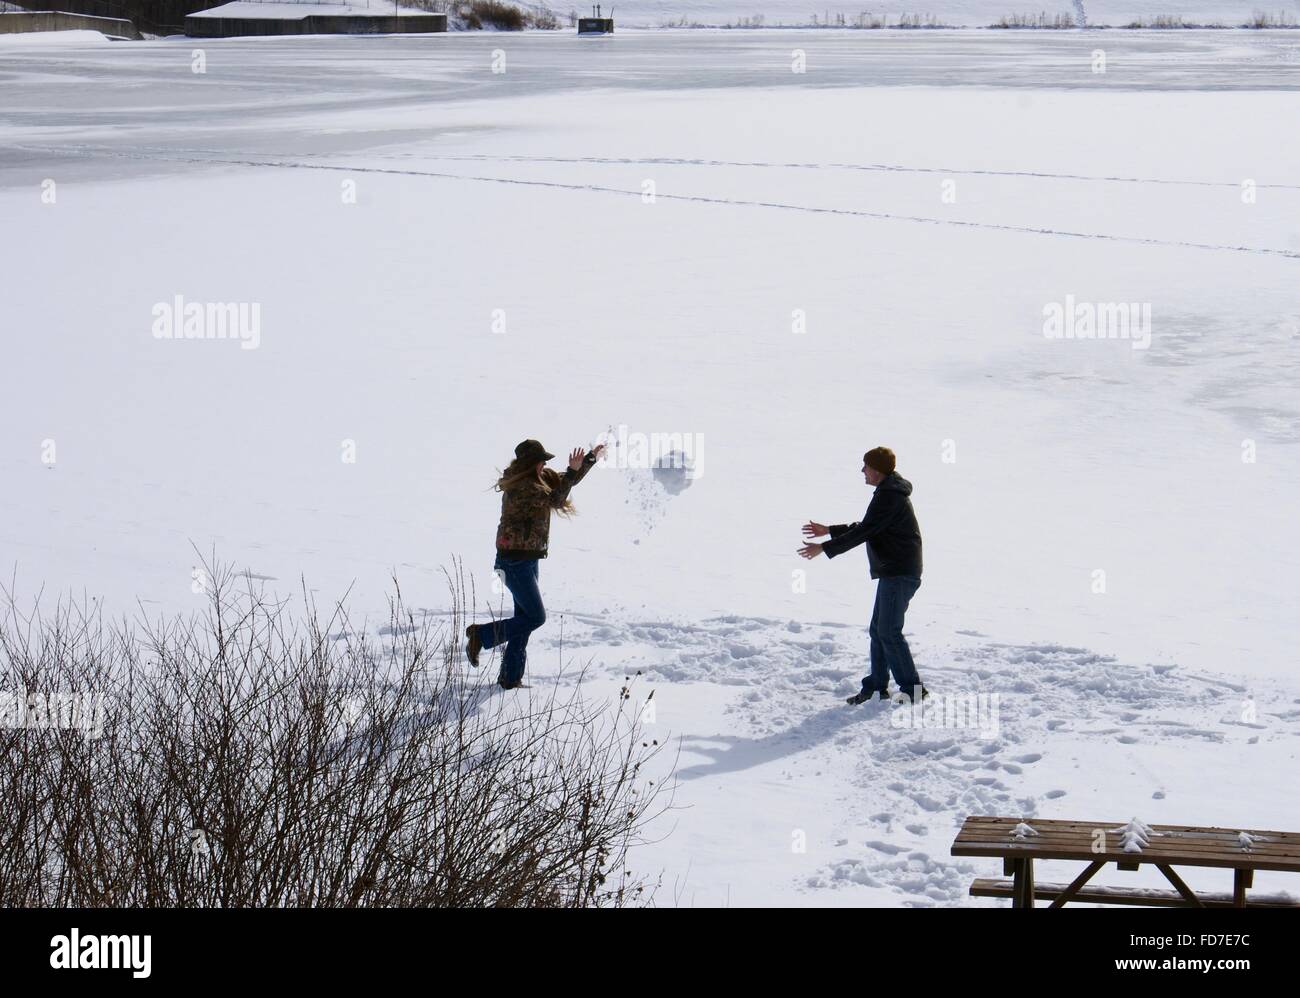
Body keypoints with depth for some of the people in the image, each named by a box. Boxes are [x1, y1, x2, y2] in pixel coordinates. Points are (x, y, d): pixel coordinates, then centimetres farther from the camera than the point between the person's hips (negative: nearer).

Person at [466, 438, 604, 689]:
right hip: (515, 561, -10)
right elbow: (555, 500, -18)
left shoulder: (538, 480, 9)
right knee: (535, 617, -8)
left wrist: (591, 458, 23)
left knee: (525, 618, 10)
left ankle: (510, 678, 15)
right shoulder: (521, 486, -19)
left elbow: (562, 483, 22)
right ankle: (480, 635, 3)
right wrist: (573, 471, -15)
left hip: (528, 559, 10)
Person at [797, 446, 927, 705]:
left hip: (900, 574, -11)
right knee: (878, 630, 12)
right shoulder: (890, 492, 17)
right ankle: (876, 686, 16)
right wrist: (829, 530, 28)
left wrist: (825, 548, -18)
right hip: (891, 573, 11)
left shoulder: (889, 497, -17)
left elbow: (863, 532, -21)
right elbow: (865, 528, 26)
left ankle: (912, 687, -7)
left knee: (889, 631, -11)